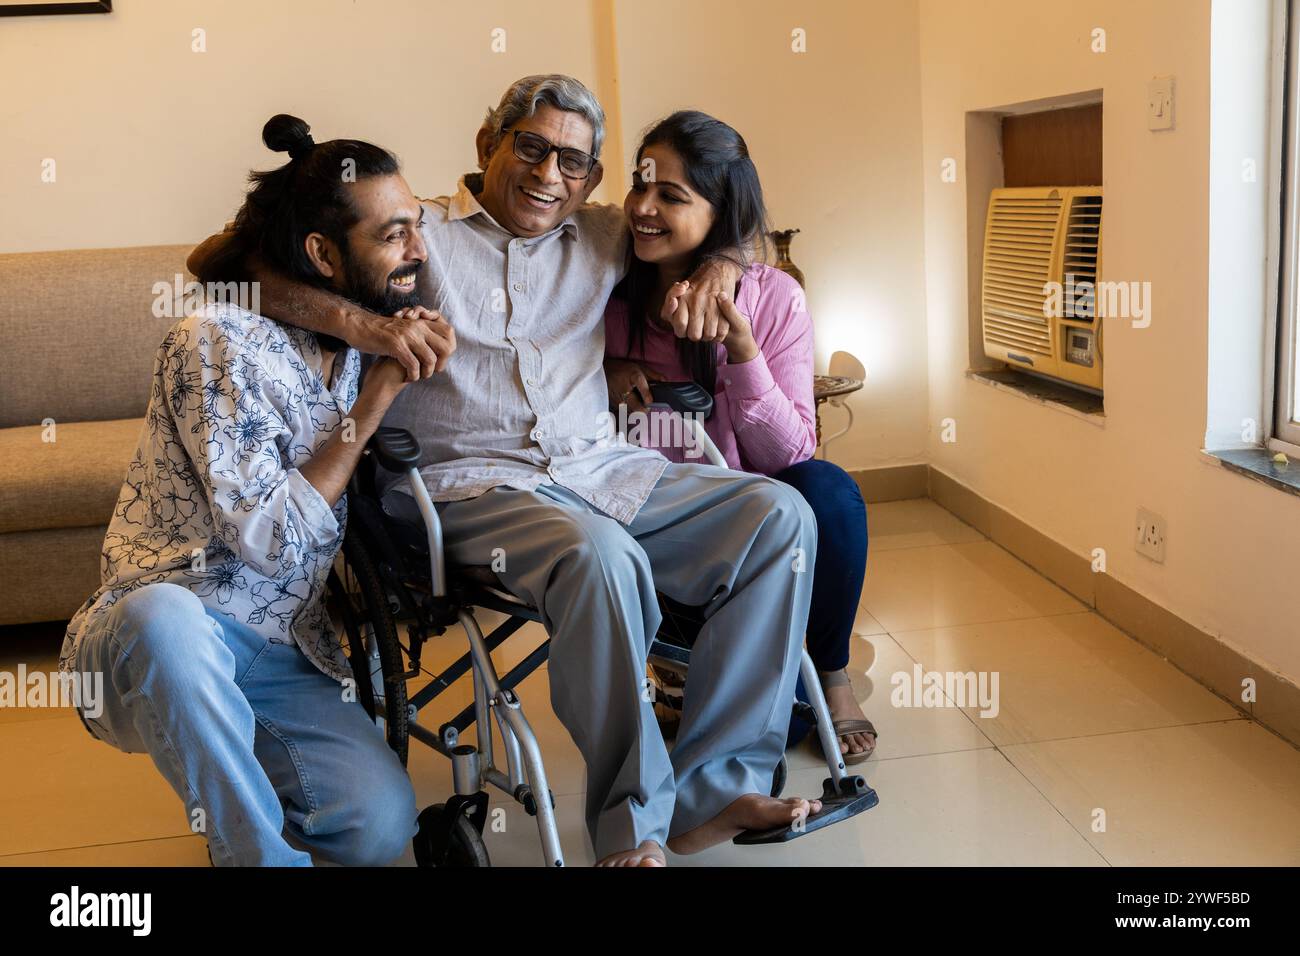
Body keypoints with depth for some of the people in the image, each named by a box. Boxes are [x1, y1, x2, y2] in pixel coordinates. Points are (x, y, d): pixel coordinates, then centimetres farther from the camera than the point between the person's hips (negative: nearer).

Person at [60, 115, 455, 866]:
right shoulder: (219, 340, -13)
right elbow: (272, 541, -19)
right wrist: (378, 394, -18)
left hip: (285, 659, 5)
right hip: (157, 636, -4)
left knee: (382, 822, -21)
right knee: (165, 613, -41)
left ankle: (230, 769, 10)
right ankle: (263, 854, -19)